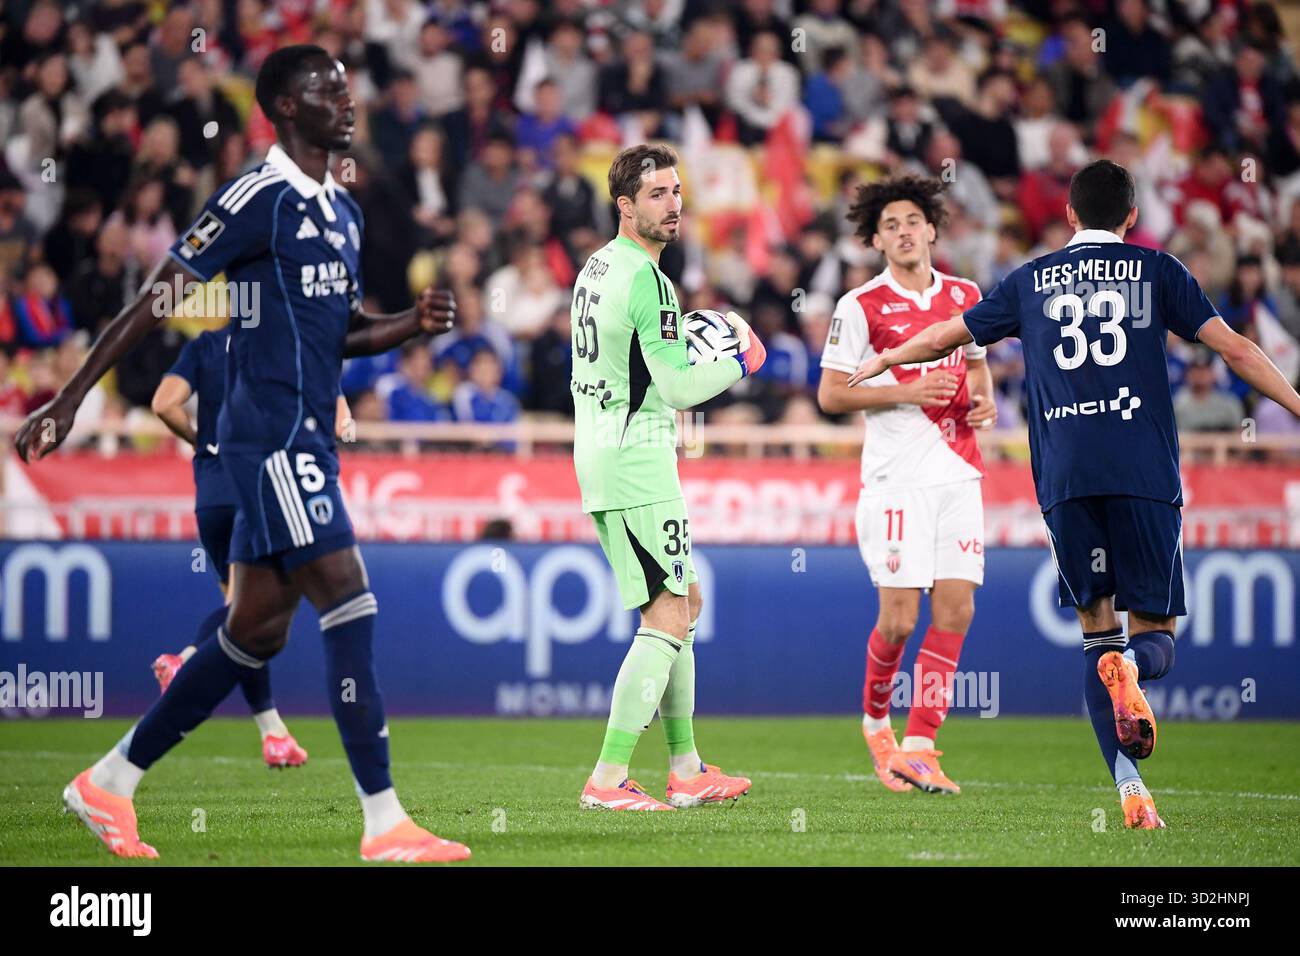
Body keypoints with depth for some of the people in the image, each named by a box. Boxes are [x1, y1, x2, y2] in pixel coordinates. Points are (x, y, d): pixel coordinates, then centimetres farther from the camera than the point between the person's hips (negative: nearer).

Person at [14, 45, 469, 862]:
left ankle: (109, 784, 21)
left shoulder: (343, 211, 16)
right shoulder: (259, 199, -11)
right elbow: (159, 300, -10)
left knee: (257, 631, 11)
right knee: (351, 604, -14)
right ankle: (385, 825, -13)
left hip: (306, 442, 10)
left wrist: (414, 323, 5)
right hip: (272, 435, -10)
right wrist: (69, 399, -11)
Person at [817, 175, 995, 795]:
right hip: (897, 479, -5)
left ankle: (918, 748, 3)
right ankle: (875, 720, 20)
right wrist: (905, 392, -14)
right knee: (899, 618, -8)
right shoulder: (861, 307, -4)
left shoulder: (965, 296, 12)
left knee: (955, 610, -3)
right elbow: (829, 395, -4)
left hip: (959, 473, 5)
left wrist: (984, 398, 5)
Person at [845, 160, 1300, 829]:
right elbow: (1234, 350, 4)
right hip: (1145, 474, -2)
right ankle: (1129, 665, -32)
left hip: (1064, 479, 2)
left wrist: (882, 362, 45)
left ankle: (1130, 790, -6)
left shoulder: (1031, 281, 17)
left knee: (1097, 634, 9)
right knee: (1154, 635, 6)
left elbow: (947, 336, 27)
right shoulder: (1156, 271, 11)